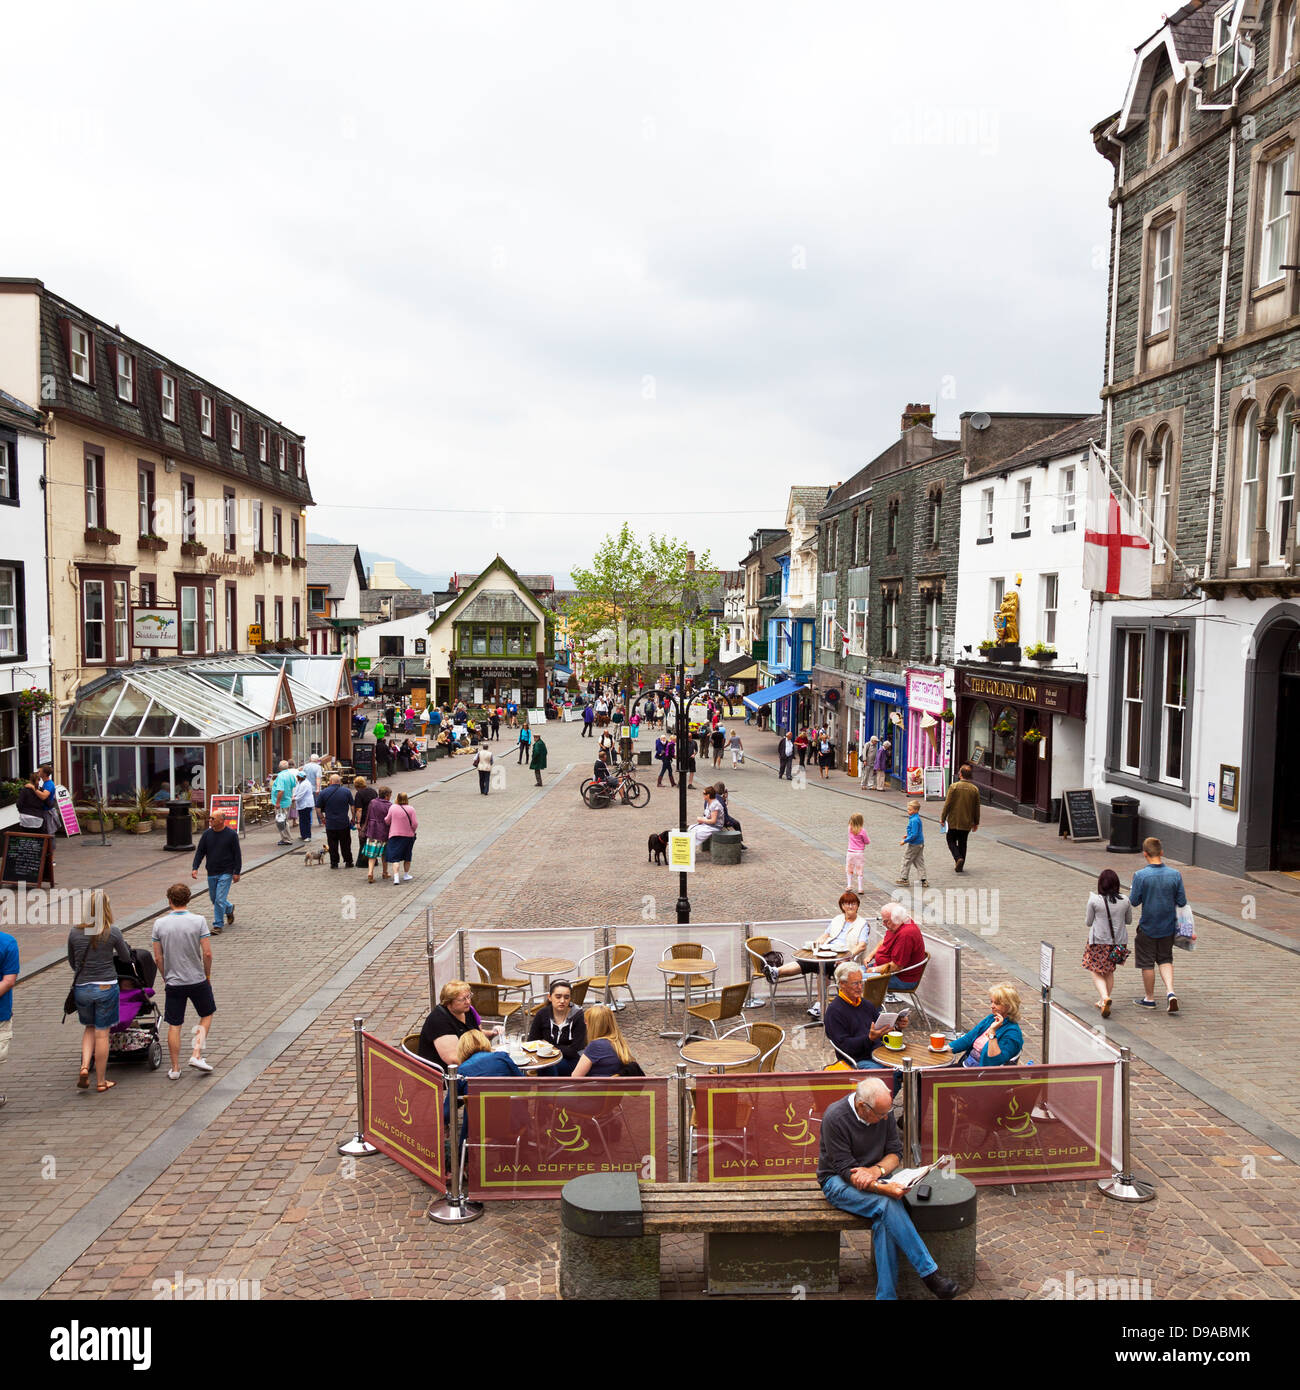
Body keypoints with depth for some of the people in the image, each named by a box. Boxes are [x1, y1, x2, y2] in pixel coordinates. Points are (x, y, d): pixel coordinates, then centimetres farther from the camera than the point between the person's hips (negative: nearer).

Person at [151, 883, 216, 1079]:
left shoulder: (159, 924, -4)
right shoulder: (198, 921, -10)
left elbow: (158, 958, -1)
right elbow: (207, 953, -11)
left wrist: (165, 977, 15)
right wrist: (208, 975, 5)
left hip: (173, 982, 1)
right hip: (197, 980, -1)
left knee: (174, 1026, 9)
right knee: (206, 1015, 20)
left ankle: (175, 1069, 15)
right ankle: (197, 1055, 9)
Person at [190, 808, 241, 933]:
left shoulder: (231, 834, -8)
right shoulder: (207, 834, 2)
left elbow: (237, 854, -4)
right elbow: (200, 852, 7)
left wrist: (236, 872, -7)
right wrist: (195, 868, -5)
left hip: (226, 873, -5)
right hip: (211, 873, 5)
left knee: (220, 900, -10)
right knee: (214, 898, 15)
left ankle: (218, 925, 1)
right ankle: (229, 909, 43)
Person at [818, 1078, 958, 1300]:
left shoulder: (884, 1111, -5)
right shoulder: (835, 1117, -22)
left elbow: (895, 1152, 4)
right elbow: (846, 1170, -22)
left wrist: (877, 1170, -18)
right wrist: (882, 1188, -35)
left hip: (876, 1178, 5)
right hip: (838, 1181, -4)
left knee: (885, 1220, -29)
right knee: (887, 1204, -32)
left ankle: (886, 1294, -24)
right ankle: (929, 1274, -24)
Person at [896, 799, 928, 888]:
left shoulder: (914, 820, -23)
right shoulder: (917, 818, 8)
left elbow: (914, 835, -25)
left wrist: (905, 841, -20)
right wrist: (907, 835, 19)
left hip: (914, 844, -10)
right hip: (920, 843, 10)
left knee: (907, 860, 5)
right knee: (919, 862, 12)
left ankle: (904, 879, 14)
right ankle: (924, 880, 13)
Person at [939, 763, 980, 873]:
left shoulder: (954, 786, -12)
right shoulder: (975, 789, -1)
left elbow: (947, 804, -11)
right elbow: (977, 808, 5)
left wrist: (943, 818, -1)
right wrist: (976, 822, 15)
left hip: (954, 821, -3)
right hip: (967, 822, 3)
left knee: (951, 840, 11)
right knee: (962, 843, 14)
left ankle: (958, 858, -12)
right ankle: (960, 866, 16)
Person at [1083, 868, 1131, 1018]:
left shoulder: (1094, 900, -13)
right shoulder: (1125, 901, -4)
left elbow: (1088, 923, -2)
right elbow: (1129, 920, 10)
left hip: (1099, 941, -4)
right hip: (1119, 942, 4)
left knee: (1097, 972, 6)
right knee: (1109, 972, 19)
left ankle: (1105, 997, -18)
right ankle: (1103, 1001, 26)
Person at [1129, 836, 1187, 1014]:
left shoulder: (1140, 875, -18)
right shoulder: (1175, 874, -9)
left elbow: (1134, 902, -12)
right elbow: (1182, 902, -3)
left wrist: (1132, 890, 8)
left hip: (1147, 927, -3)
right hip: (1168, 926, 3)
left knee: (1147, 963, 11)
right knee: (1165, 960, 20)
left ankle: (1149, 998, 23)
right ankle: (1170, 992, 2)